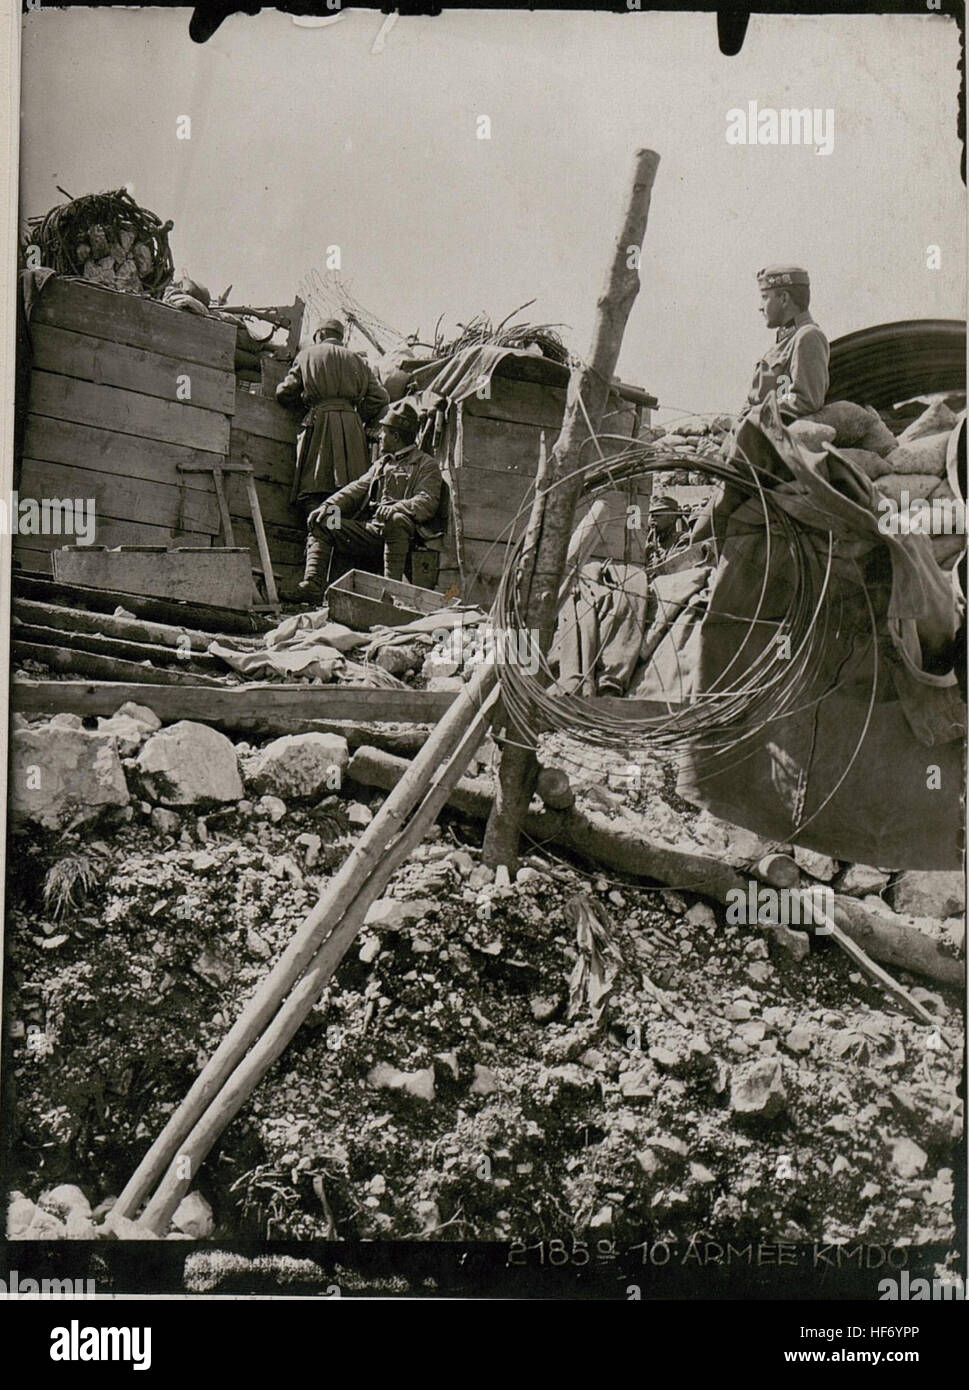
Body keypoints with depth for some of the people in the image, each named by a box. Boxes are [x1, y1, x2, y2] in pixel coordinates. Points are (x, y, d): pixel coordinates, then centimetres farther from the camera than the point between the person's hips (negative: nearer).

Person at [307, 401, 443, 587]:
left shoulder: (426, 465, 5)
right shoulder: (381, 464, 28)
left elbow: (427, 503, -11)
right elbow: (356, 489, 17)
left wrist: (394, 509, -29)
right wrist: (328, 506, -1)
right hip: (369, 529, 7)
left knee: (397, 521, -40)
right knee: (321, 522, -3)